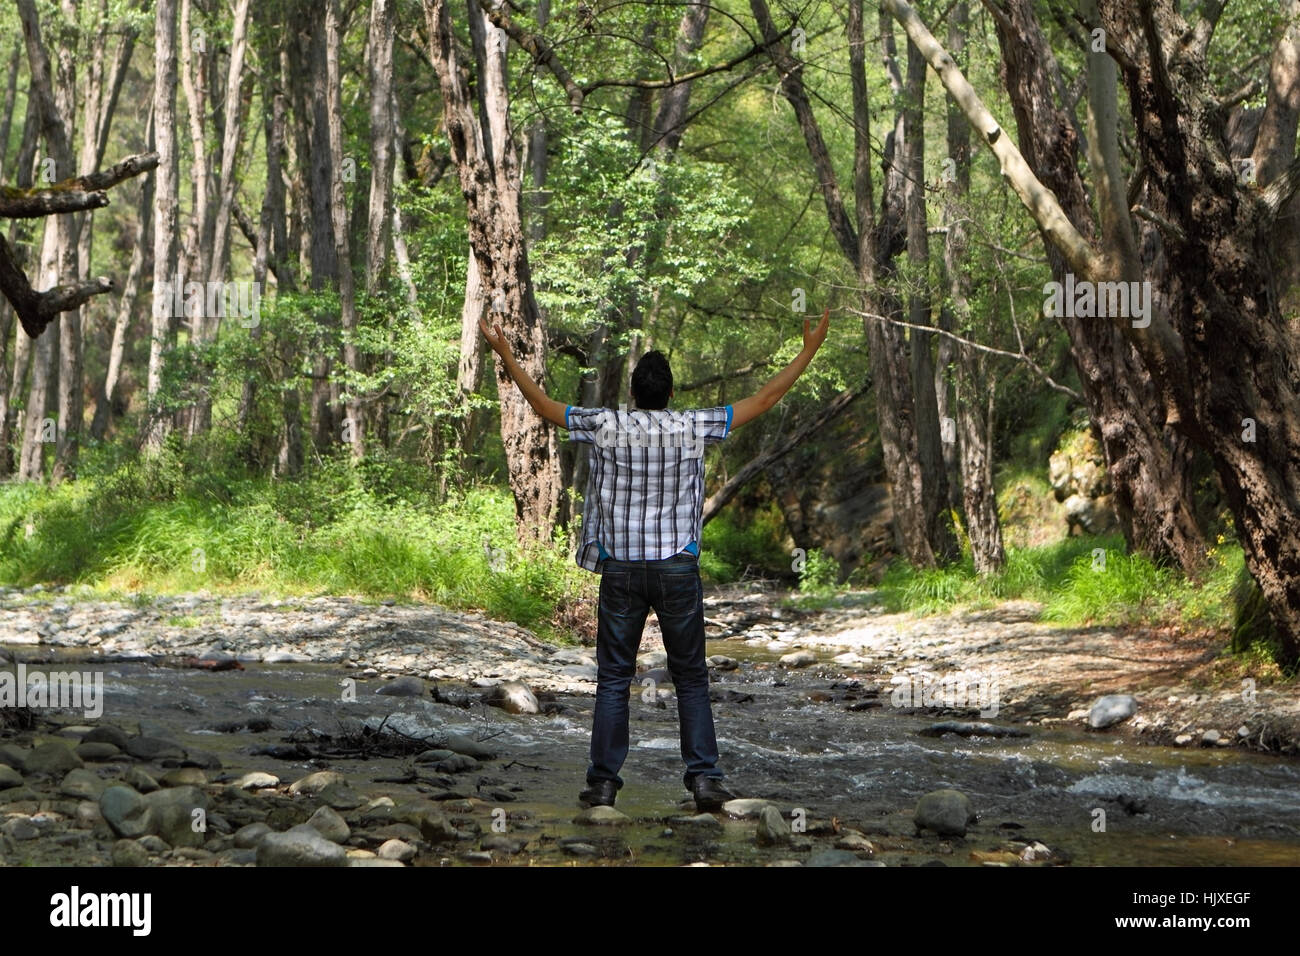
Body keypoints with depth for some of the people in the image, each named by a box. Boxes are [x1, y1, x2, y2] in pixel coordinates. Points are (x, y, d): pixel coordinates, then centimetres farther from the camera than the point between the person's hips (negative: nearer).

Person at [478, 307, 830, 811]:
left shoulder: (606, 425, -3)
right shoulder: (693, 427, -2)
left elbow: (544, 405, 8)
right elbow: (764, 399, 3)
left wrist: (505, 353, 19)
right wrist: (809, 349, 10)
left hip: (620, 567, 0)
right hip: (678, 568, 0)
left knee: (613, 678, 5)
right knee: (691, 677, 7)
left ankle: (604, 782, 5)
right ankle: (704, 778, 1)